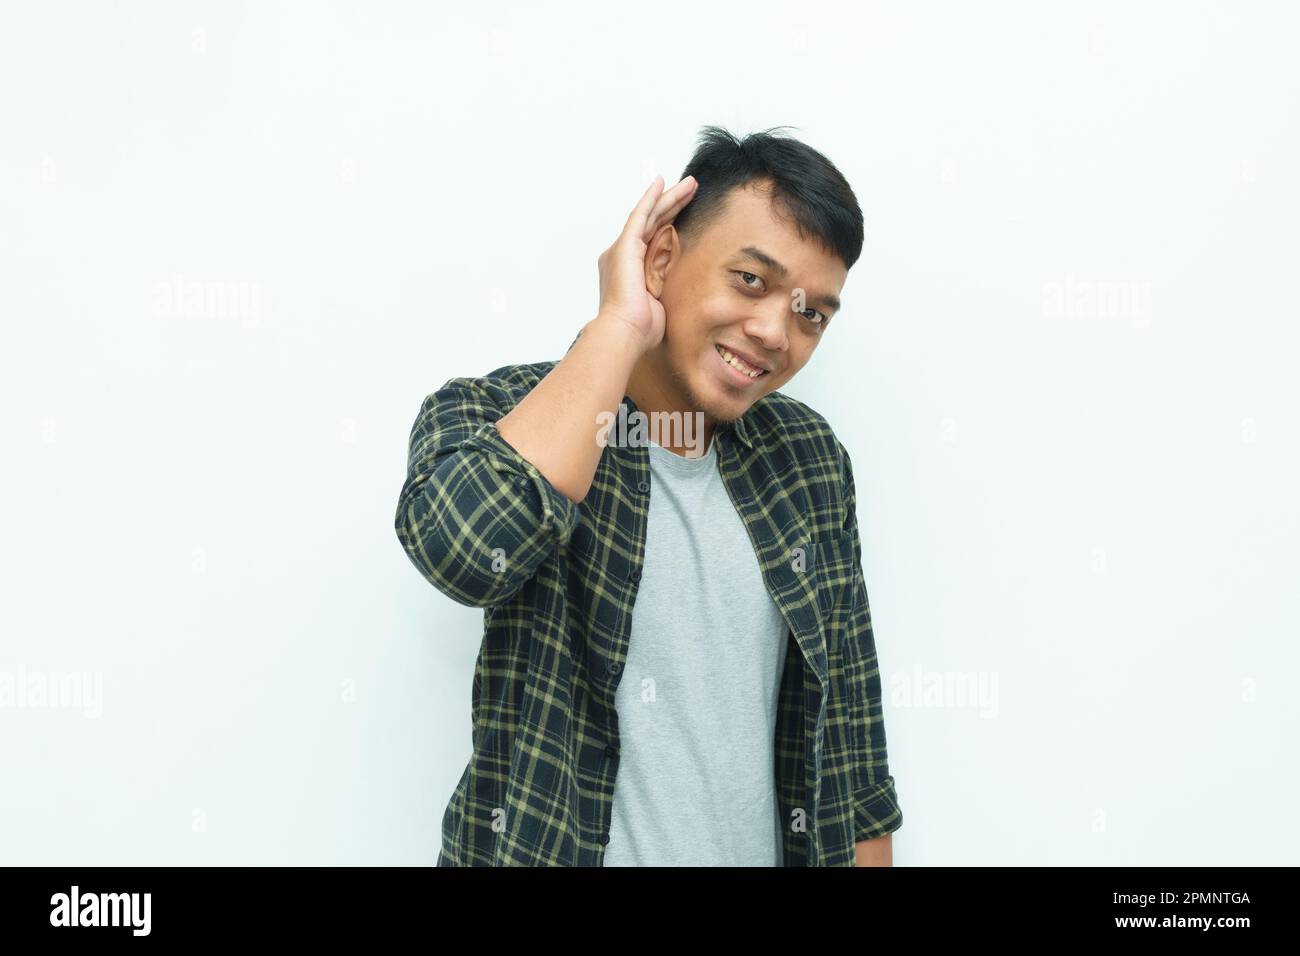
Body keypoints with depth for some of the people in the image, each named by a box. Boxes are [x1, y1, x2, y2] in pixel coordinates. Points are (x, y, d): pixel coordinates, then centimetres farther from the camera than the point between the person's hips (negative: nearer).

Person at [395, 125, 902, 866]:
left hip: (778, 849, 4)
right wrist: (619, 326, -25)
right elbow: (468, 545, -34)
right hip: (548, 846, -3)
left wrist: (869, 854, 4)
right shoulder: (493, 414, -12)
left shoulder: (811, 457, -2)